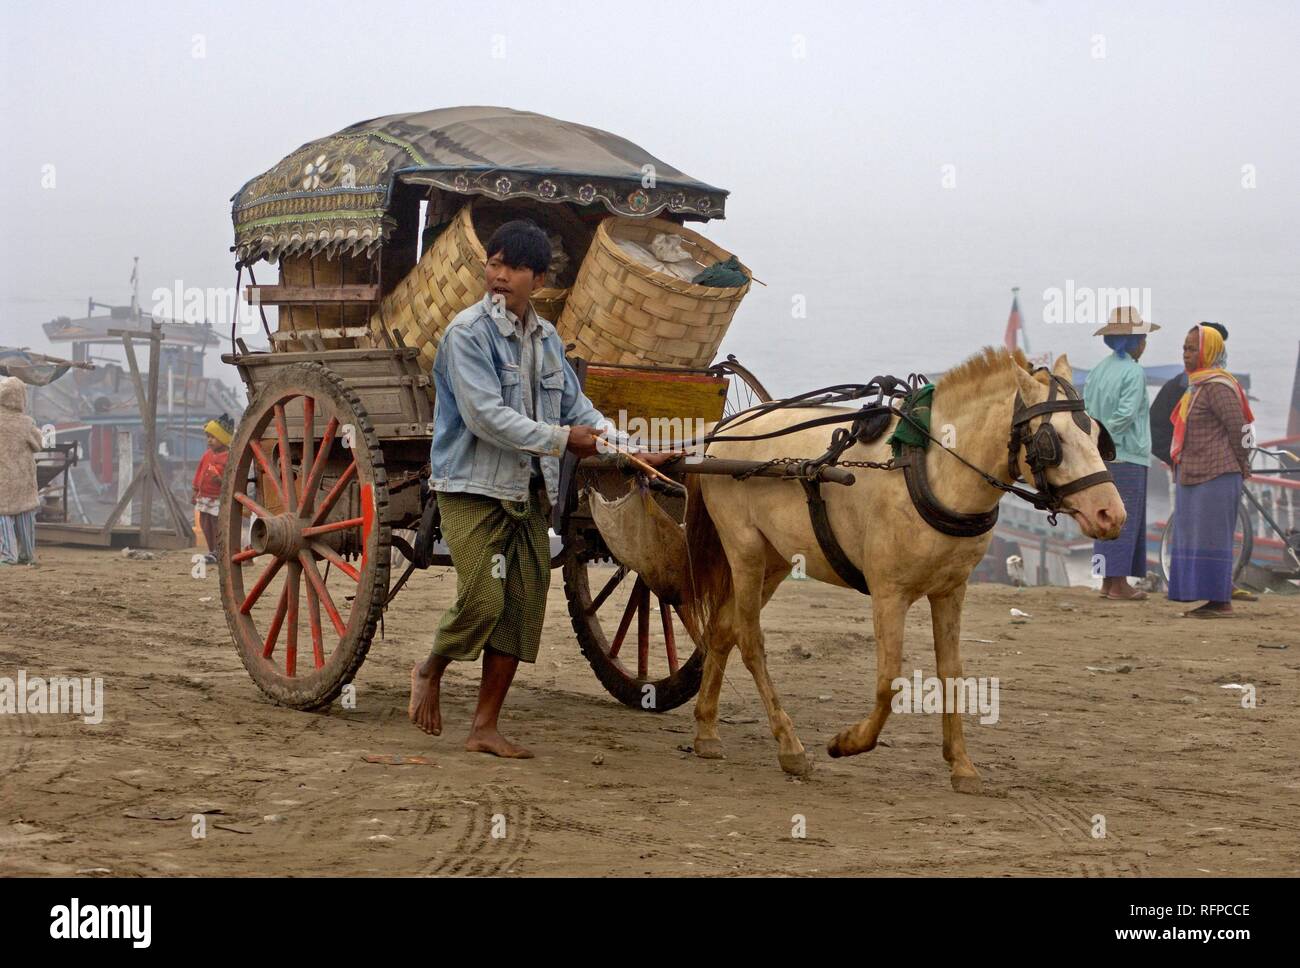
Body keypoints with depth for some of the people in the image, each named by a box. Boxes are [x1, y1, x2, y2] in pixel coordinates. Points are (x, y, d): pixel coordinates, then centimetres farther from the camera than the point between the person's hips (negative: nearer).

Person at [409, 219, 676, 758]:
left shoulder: (546, 339, 12)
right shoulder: (468, 333, -10)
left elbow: (576, 406, 16)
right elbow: (485, 415, -18)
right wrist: (563, 439, -15)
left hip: (529, 492, 7)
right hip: (473, 489, -7)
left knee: (524, 605, 3)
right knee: (483, 599, -15)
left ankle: (485, 729, 11)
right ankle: (429, 672, 16)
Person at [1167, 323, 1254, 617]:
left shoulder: (1218, 386, -14)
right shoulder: (1198, 385, 16)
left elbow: (1239, 428, -15)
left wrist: (1240, 469, -6)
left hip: (1215, 475, -10)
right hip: (1193, 476, 10)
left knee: (1212, 536, -8)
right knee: (1196, 537, 11)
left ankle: (1221, 602, -4)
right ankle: (1215, 601, 15)